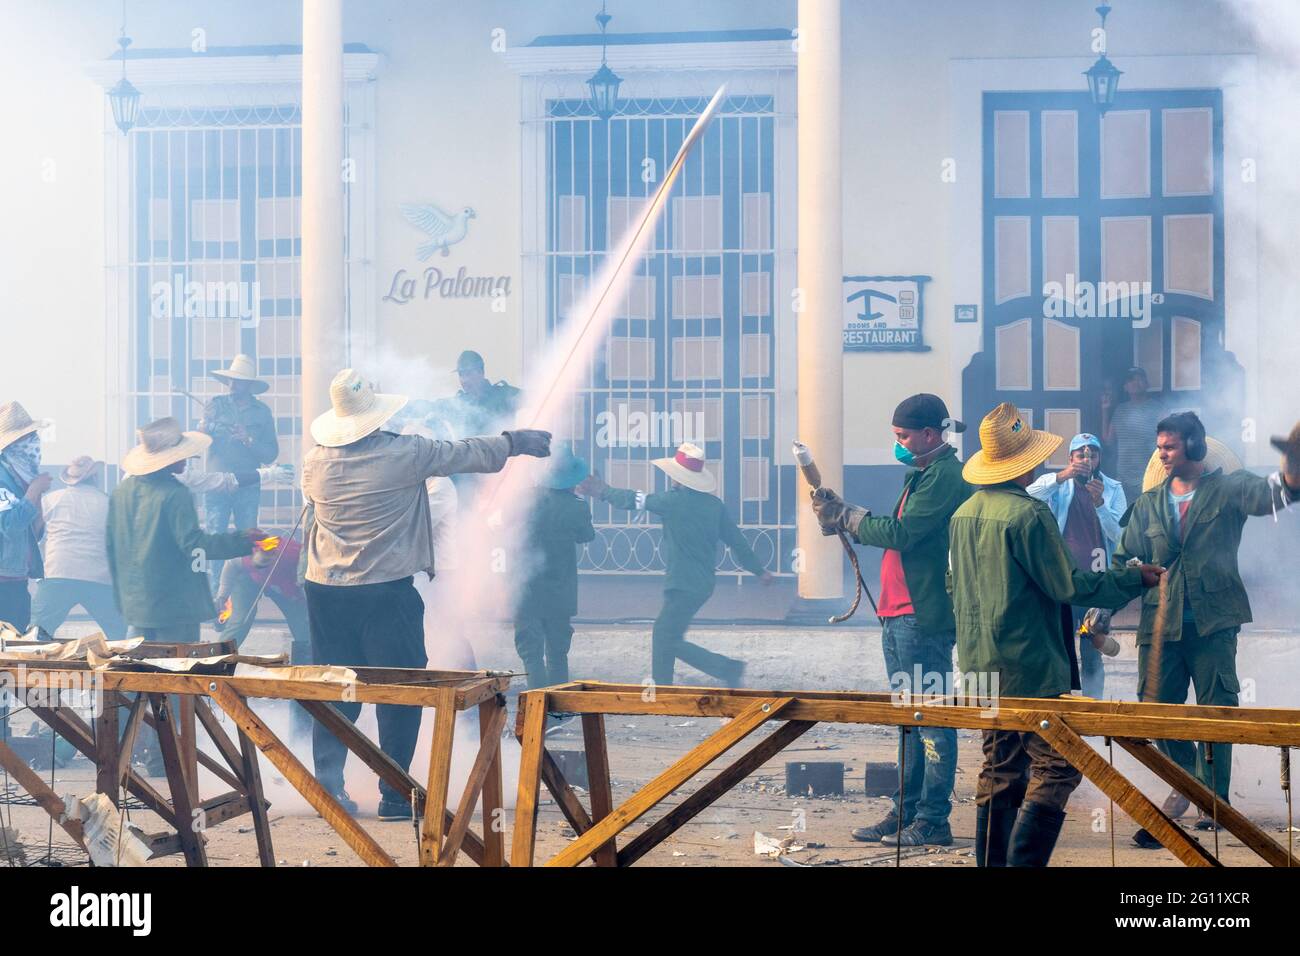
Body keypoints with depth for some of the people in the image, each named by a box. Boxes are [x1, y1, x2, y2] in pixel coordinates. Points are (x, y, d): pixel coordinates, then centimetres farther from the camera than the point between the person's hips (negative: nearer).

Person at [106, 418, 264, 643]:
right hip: (174, 607, -8)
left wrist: (121, 593, 23)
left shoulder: (122, 491, 7)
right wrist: (242, 540, -17)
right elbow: (194, 544, -20)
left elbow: (112, 546, 14)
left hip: (135, 604, 8)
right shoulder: (175, 495, -17)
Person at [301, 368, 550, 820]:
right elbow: (468, 454, 5)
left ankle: (328, 786, 10)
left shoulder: (314, 462, 3)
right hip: (387, 592, -4)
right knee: (399, 694, 4)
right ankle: (394, 795, 4)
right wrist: (516, 441, 22)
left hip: (326, 592, 4)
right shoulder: (406, 454, -8)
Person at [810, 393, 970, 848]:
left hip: (923, 615, -11)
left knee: (930, 717, -7)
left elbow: (899, 532, -19)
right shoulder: (923, 474, 20)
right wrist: (842, 514, 6)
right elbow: (898, 534, 18)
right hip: (899, 613, 11)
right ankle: (905, 813, 20)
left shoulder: (945, 476, -12)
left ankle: (932, 821, -5)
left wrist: (845, 516, -8)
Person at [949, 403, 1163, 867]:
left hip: (981, 666, 9)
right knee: (1056, 767, -7)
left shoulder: (963, 514, 10)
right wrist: (1134, 579, -2)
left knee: (1000, 769, 13)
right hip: (1029, 667, -9)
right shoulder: (1028, 513, -15)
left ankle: (992, 862, 13)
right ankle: (1024, 862, -15)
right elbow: (1067, 586, -12)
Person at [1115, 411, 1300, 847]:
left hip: (1213, 623, -3)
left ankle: (1213, 798, 12)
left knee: (1215, 713, 1)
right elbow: (1124, 562, 14)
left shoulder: (1227, 489, 1)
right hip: (1161, 623, 3)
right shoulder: (1149, 504, 12)